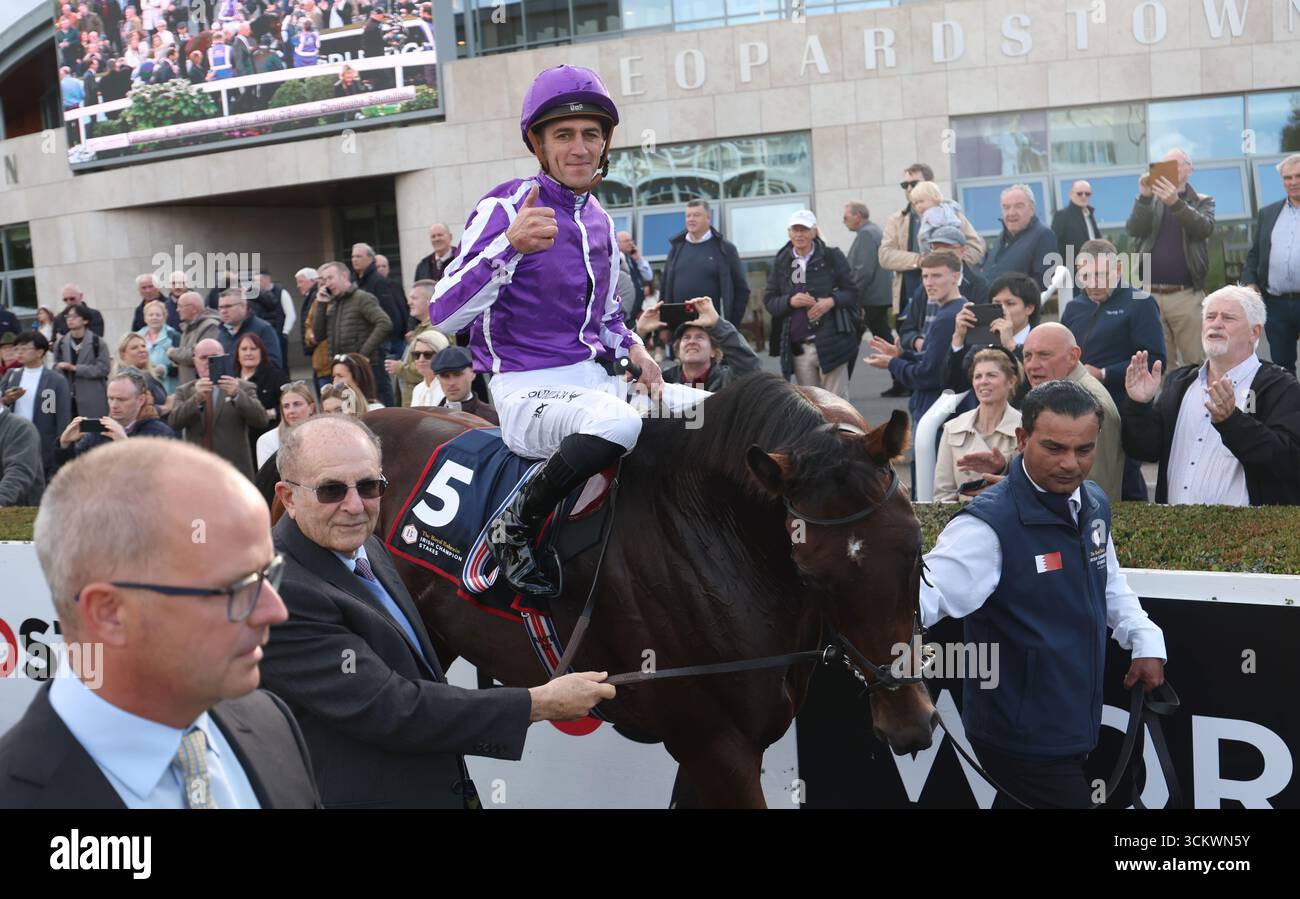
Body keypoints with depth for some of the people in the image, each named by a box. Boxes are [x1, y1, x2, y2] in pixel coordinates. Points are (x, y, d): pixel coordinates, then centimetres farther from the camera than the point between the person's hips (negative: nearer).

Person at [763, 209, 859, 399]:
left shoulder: (832, 257, 2)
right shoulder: (781, 262, 9)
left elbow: (852, 291, 4)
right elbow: (768, 300, 8)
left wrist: (832, 301, -15)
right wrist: (790, 301, -12)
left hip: (831, 344, -3)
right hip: (798, 347, 3)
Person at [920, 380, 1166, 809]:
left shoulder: (1094, 504, 4)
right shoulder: (989, 524, -22)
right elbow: (928, 593, -34)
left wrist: (1145, 638, 9)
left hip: (1076, 726, 8)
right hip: (1021, 739, -8)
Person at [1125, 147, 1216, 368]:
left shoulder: (1203, 202, 8)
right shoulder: (1149, 201, 12)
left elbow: (1204, 228, -13)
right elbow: (1133, 229, -6)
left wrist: (1176, 202, -28)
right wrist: (1144, 197, -22)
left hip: (1186, 295, -1)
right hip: (1149, 294, 2)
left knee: (1196, 363, -1)